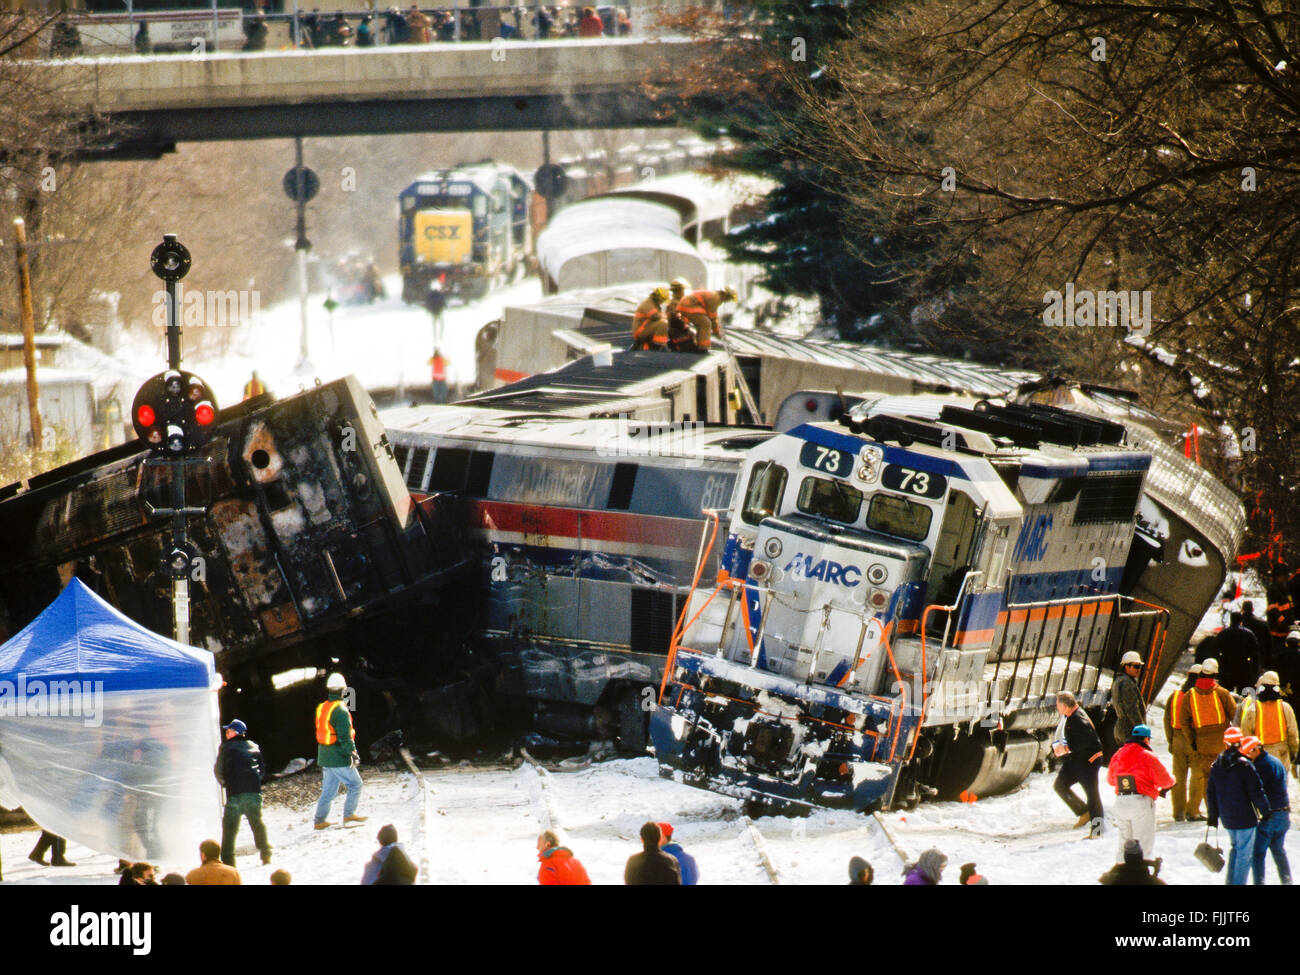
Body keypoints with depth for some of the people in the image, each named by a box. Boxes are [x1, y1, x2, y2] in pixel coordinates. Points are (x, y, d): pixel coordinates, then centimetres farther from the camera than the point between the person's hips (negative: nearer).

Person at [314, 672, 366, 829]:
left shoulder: (321, 708, 9)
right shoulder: (340, 710, -18)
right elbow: (345, 736, -20)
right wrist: (353, 753, -12)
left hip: (325, 757, 8)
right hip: (339, 758, -8)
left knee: (329, 790, 12)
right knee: (355, 783, 6)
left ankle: (320, 820, 11)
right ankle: (349, 814, 9)